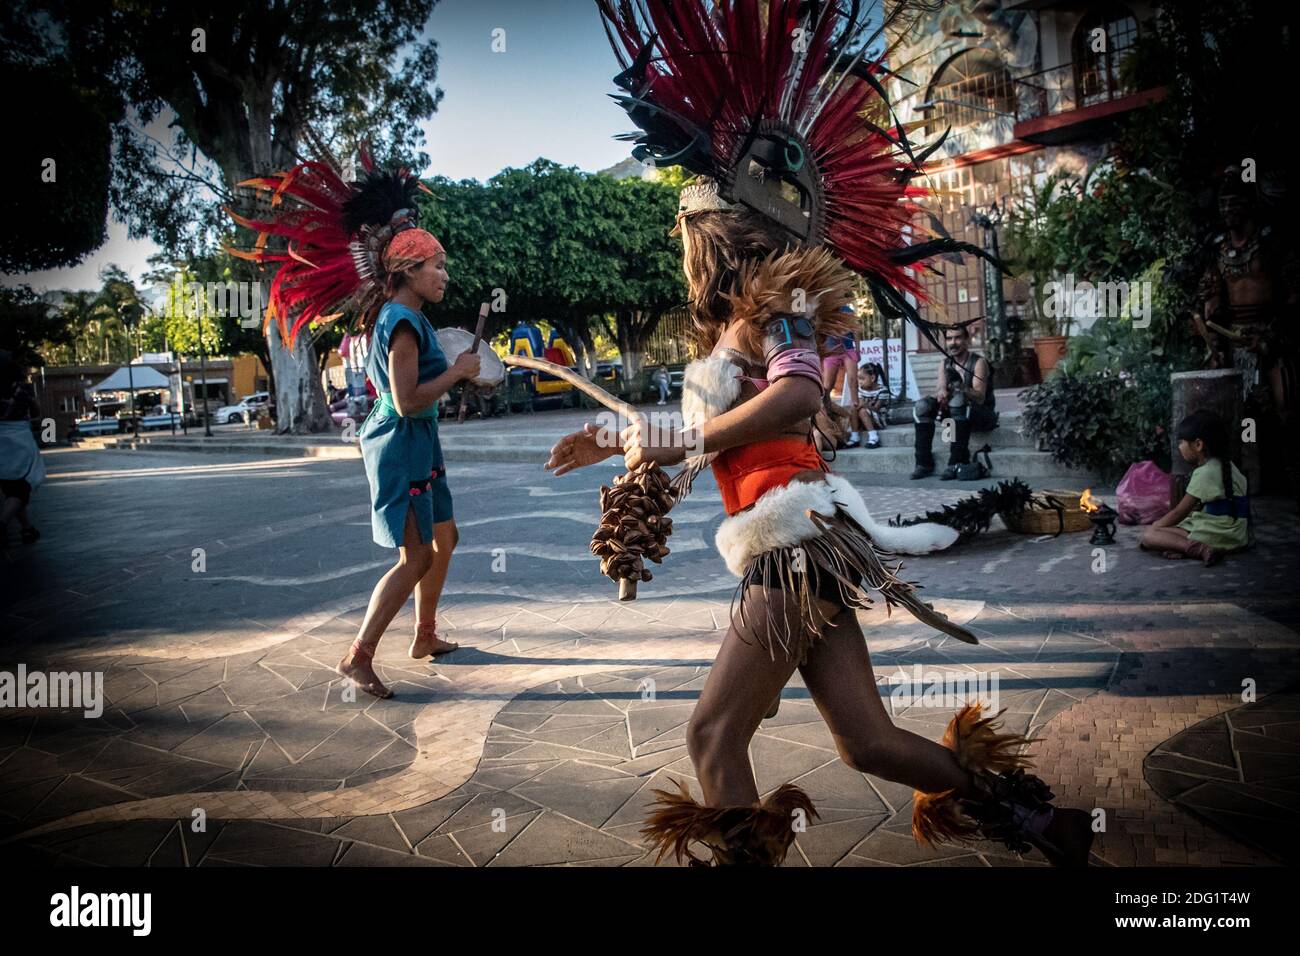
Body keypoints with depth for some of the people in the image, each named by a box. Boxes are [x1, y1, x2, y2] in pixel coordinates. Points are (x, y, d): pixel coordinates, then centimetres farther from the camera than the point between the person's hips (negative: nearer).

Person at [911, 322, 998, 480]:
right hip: (957, 414, 6)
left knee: (957, 400, -36)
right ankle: (924, 462, -14)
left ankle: (956, 463, -35)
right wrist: (941, 393, -29)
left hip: (983, 415, -6)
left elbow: (980, 398, -22)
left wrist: (961, 386, -40)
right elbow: (940, 390, -4)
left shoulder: (978, 362, -11)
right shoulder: (946, 364, 7)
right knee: (922, 407, -14)